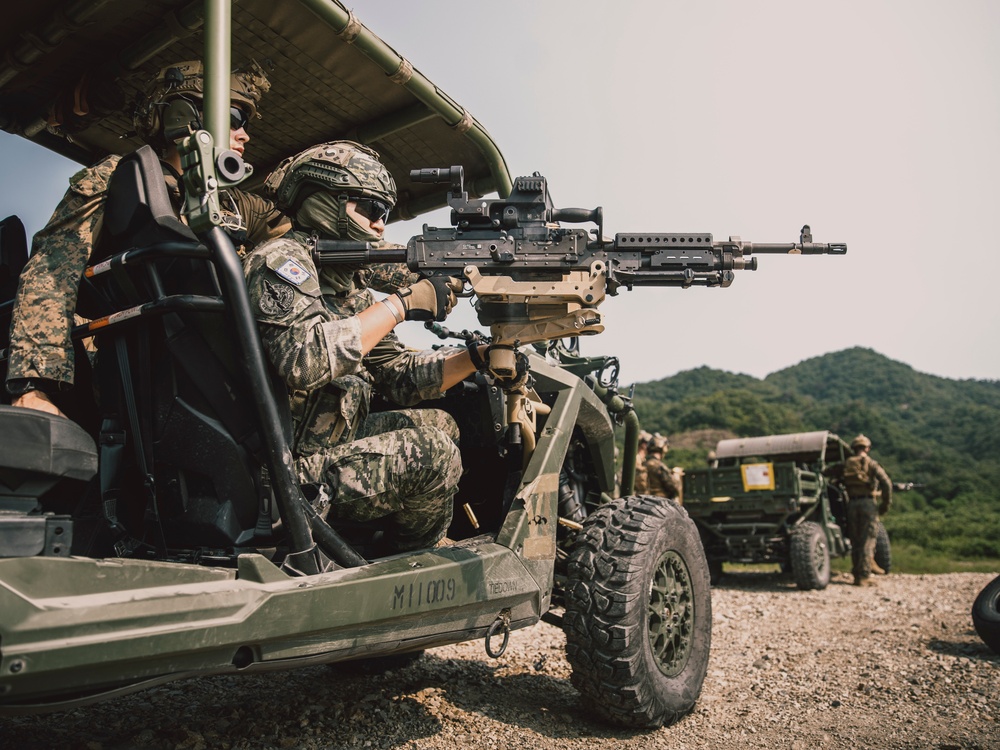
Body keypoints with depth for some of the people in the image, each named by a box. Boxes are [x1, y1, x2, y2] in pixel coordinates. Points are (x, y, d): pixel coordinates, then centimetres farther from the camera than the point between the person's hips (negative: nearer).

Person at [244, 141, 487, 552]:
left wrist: (483, 353, -2)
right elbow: (304, 360, -33)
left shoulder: (350, 284, 12)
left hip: (322, 446, 9)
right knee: (432, 454, -16)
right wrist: (401, 304, -25)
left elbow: (401, 377, 11)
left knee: (438, 423, 14)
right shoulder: (279, 260, -14)